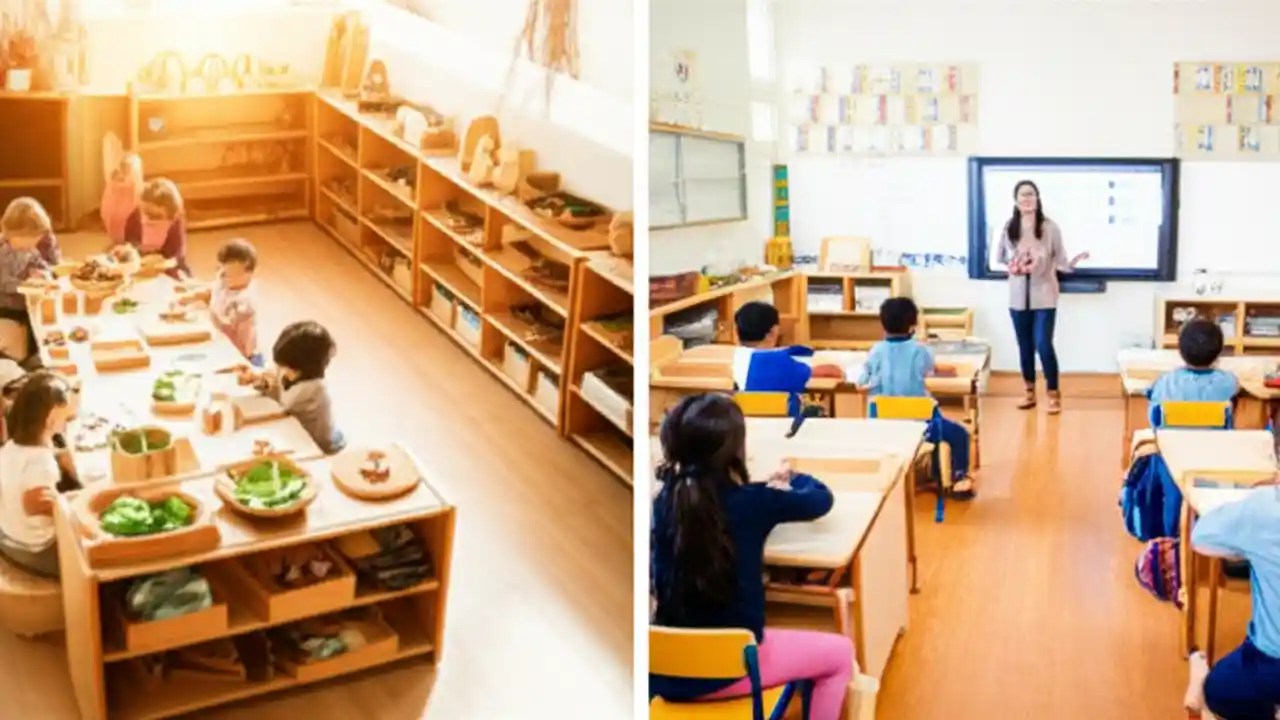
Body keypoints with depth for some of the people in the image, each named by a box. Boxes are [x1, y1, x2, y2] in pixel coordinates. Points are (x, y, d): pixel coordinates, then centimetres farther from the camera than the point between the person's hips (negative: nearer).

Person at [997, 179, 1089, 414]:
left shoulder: (1050, 228, -8)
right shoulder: (1009, 228, -2)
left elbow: (1059, 261, -6)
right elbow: (1000, 258, 8)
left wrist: (1074, 262, -25)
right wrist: (1011, 267, -11)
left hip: (1044, 296, -3)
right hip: (1018, 296, 3)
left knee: (1044, 345, -8)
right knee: (1025, 346, 11)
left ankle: (1054, 395, 6)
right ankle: (1030, 392, 26)